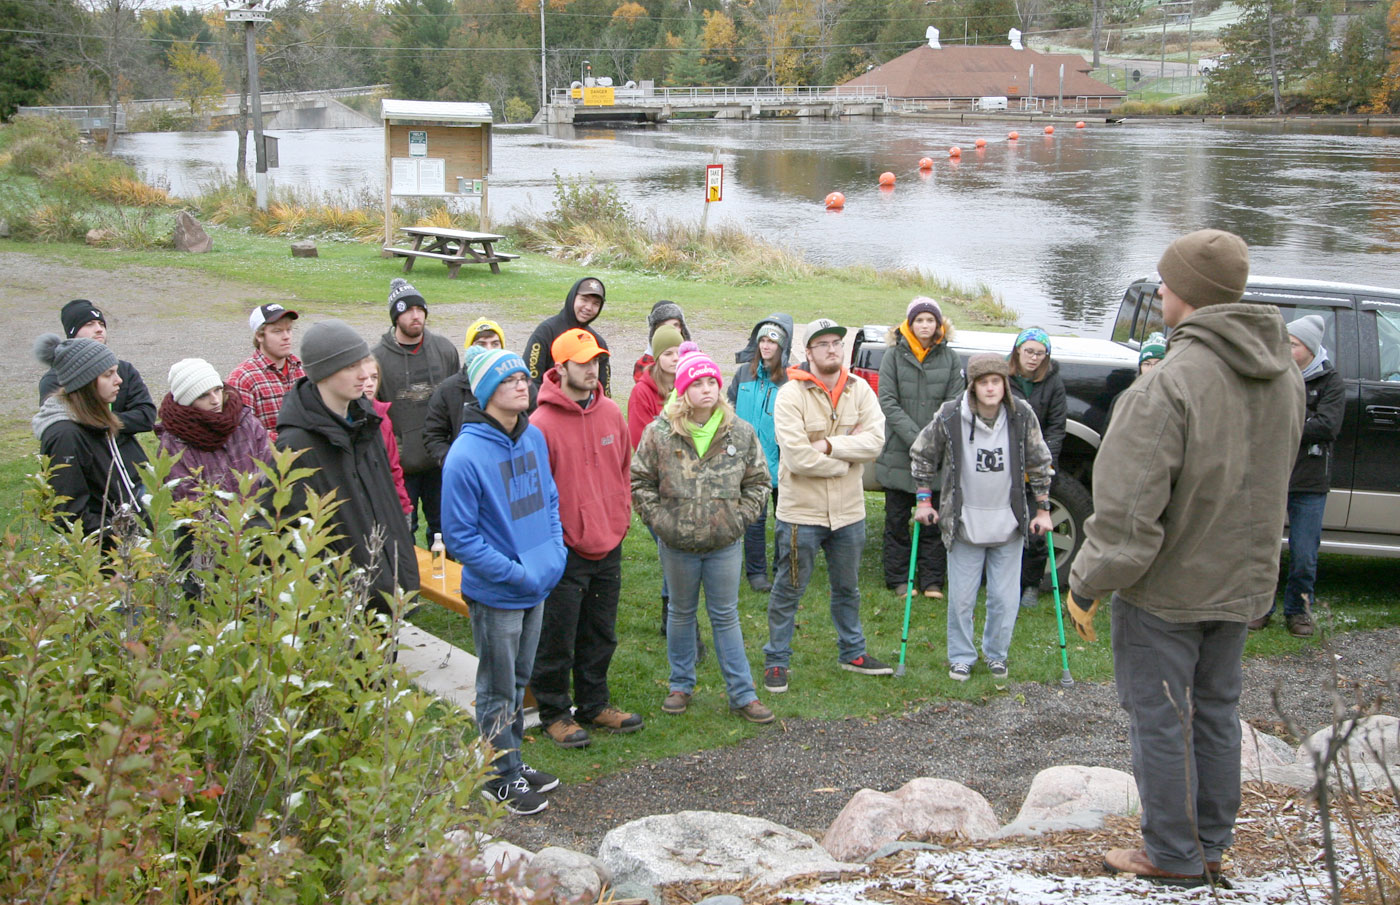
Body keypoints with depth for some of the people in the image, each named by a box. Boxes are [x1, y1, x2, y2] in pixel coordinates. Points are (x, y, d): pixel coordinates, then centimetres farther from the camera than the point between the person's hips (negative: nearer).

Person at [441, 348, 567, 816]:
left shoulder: (534, 437, 0)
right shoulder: (466, 454, -22)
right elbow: (460, 537, -19)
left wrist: (555, 553, -1)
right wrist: (516, 572, -20)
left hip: (537, 586, 7)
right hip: (495, 594, -7)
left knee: (519, 681, 22)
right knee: (499, 692, 9)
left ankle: (513, 763, 38)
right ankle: (503, 778, 25)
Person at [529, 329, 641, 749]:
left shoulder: (611, 413, 3)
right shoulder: (543, 424, -16)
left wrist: (620, 519, 9)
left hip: (608, 545, 6)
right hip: (565, 553, -6)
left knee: (600, 635, 18)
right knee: (557, 639, 5)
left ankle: (595, 705, 33)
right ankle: (554, 712, 20)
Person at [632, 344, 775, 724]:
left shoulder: (740, 432, -3)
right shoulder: (659, 433, -7)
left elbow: (758, 482, 6)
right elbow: (640, 482, 0)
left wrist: (740, 517, -4)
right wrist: (659, 519, -7)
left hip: (725, 543, 0)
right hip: (678, 544, 0)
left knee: (726, 616, 8)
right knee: (682, 614, 15)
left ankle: (742, 694, 14)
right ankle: (681, 685, 30)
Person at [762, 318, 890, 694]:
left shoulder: (859, 389, 1)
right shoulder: (791, 395, -14)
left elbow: (875, 440, -12)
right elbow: (798, 458, -23)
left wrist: (830, 445, -23)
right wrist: (848, 456, -12)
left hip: (848, 511, 5)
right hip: (801, 511, -5)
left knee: (848, 589, 21)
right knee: (788, 591, 5)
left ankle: (852, 652, 37)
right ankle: (776, 661, 18)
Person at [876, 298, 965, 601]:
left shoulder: (949, 357, 3)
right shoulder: (894, 355, -1)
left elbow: (955, 403, 1)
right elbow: (887, 402, -6)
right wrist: (915, 437, -16)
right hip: (899, 452, -1)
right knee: (897, 519, 8)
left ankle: (932, 580, 15)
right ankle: (899, 579, 19)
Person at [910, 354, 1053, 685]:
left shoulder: (1022, 415, -7)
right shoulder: (949, 417, -12)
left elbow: (1039, 463, 6)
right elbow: (922, 456, 4)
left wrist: (1043, 510, 6)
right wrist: (924, 500, 3)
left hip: (1008, 524, 1)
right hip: (964, 524, -1)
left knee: (1005, 600, 7)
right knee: (961, 598, 6)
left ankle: (996, 655, 30)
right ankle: (961, 657, 27)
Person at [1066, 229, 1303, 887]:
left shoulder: (1169, 385, -26)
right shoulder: (1283, 375, 1)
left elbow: (1128, 511, -24)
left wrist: (1086, 586, -15)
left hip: (1164, 588, -7)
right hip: (1242, 583, 8)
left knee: (1160, 718, 6)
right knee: (1216, 711, 18)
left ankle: (1174, 855, 17)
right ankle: (1210, 844, 30)